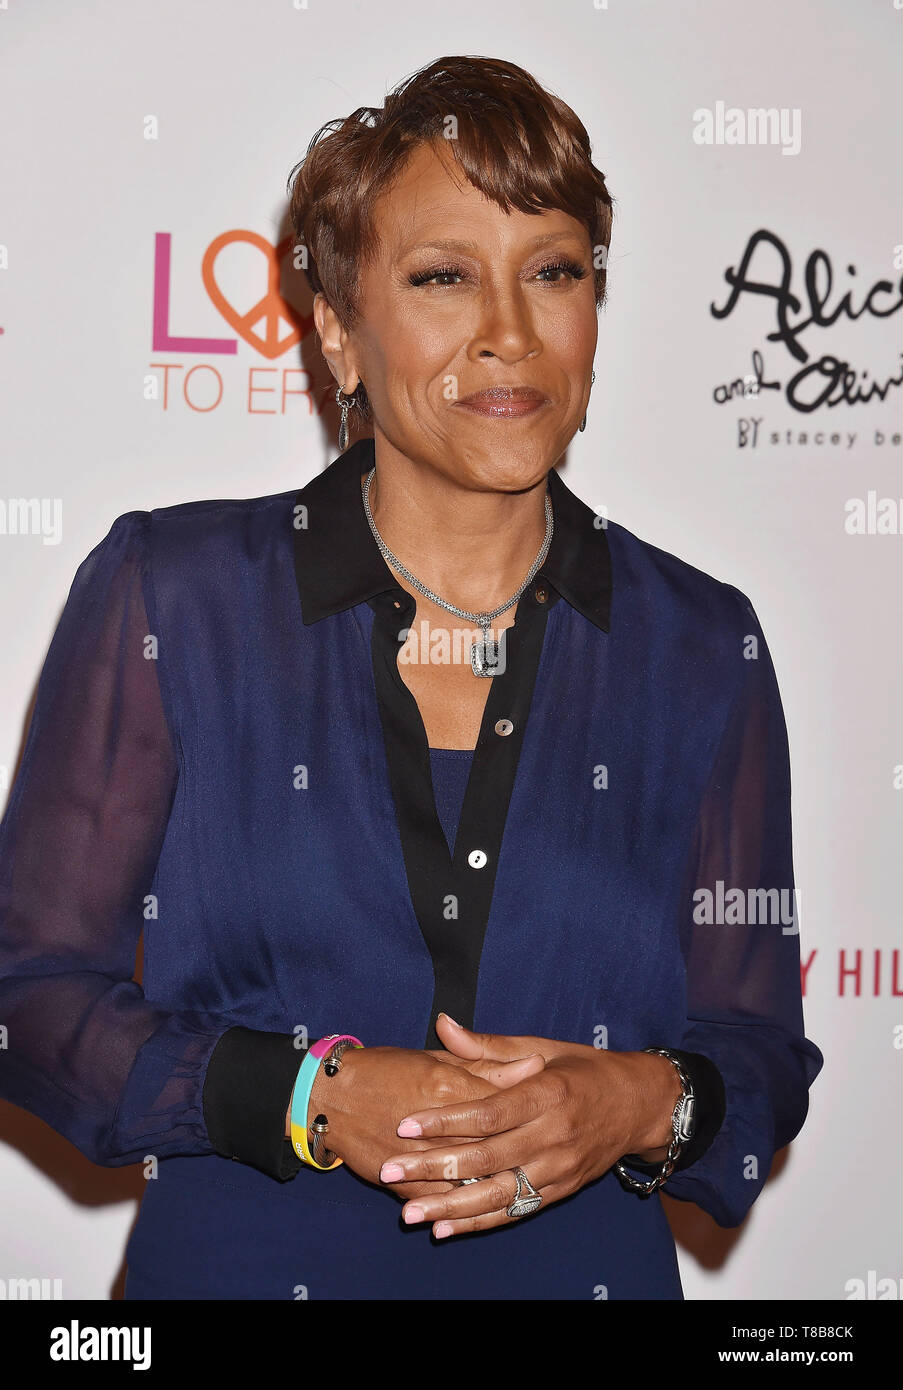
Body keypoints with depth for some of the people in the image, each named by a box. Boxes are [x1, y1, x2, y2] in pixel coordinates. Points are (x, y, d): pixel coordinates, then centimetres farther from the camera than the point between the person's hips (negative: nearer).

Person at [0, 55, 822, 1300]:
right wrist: (311, 1096, -20)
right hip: (239, 1261, -1)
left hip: (589, 1267, 2)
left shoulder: (701, 649, -2)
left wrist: (646, 1104, -19)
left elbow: (758, 1047, 2)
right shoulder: (165, 598, -7)